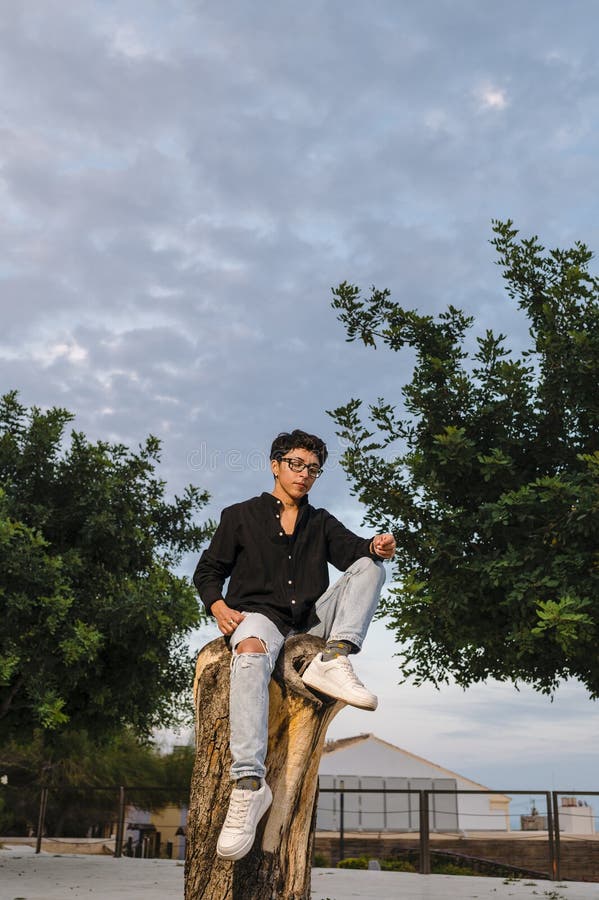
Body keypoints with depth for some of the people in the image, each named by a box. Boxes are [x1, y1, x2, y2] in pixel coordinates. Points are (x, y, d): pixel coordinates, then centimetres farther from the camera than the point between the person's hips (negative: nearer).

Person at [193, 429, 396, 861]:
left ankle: (333, 659, -34)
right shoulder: (241, 516, 15)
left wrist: (377, 547, -21)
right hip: (258, 614, -3)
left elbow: (352, 549, 3)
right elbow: (208, 571, 12)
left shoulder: (321, 522, 22)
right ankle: (249, 781, -49)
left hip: (311, 618, 4)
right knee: (251, 653, -39)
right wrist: (218, 606, -10)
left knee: (370, 568, -13)